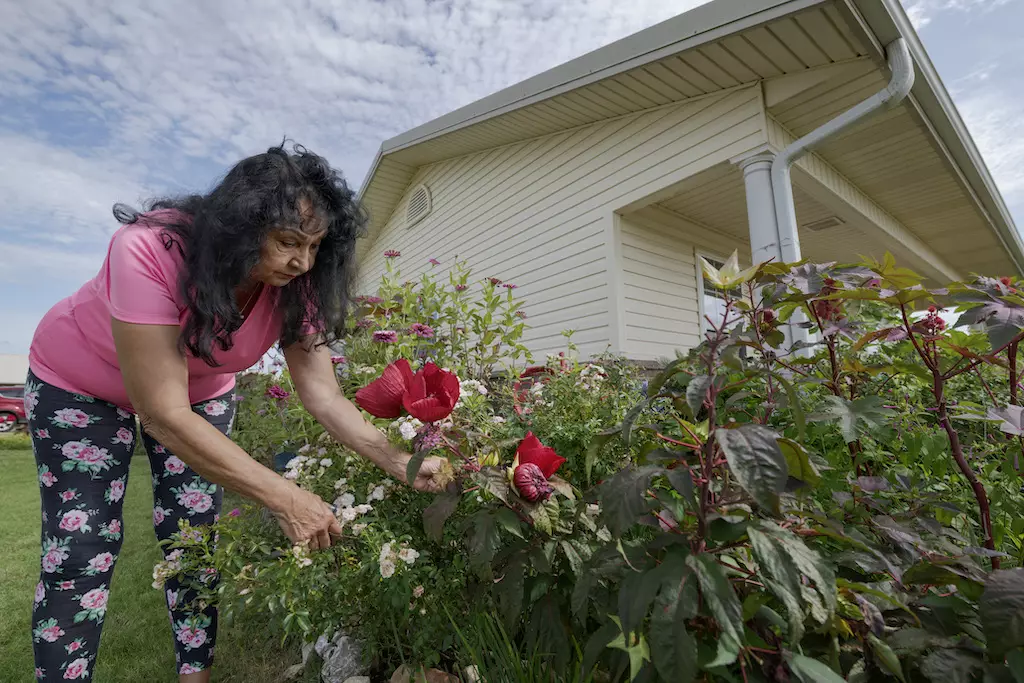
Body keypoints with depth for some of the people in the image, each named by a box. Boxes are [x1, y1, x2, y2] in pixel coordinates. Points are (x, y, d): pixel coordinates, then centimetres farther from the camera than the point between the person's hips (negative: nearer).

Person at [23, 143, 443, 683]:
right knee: (80, 552, -4)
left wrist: (401, 464, -37)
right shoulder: (152, 249, -38)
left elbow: (323, 395, -25)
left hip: (201, 389, 3)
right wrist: (285, 499, -42)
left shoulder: (294, 286, -24)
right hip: (83, 384, -2)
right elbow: (164, 413, -39)